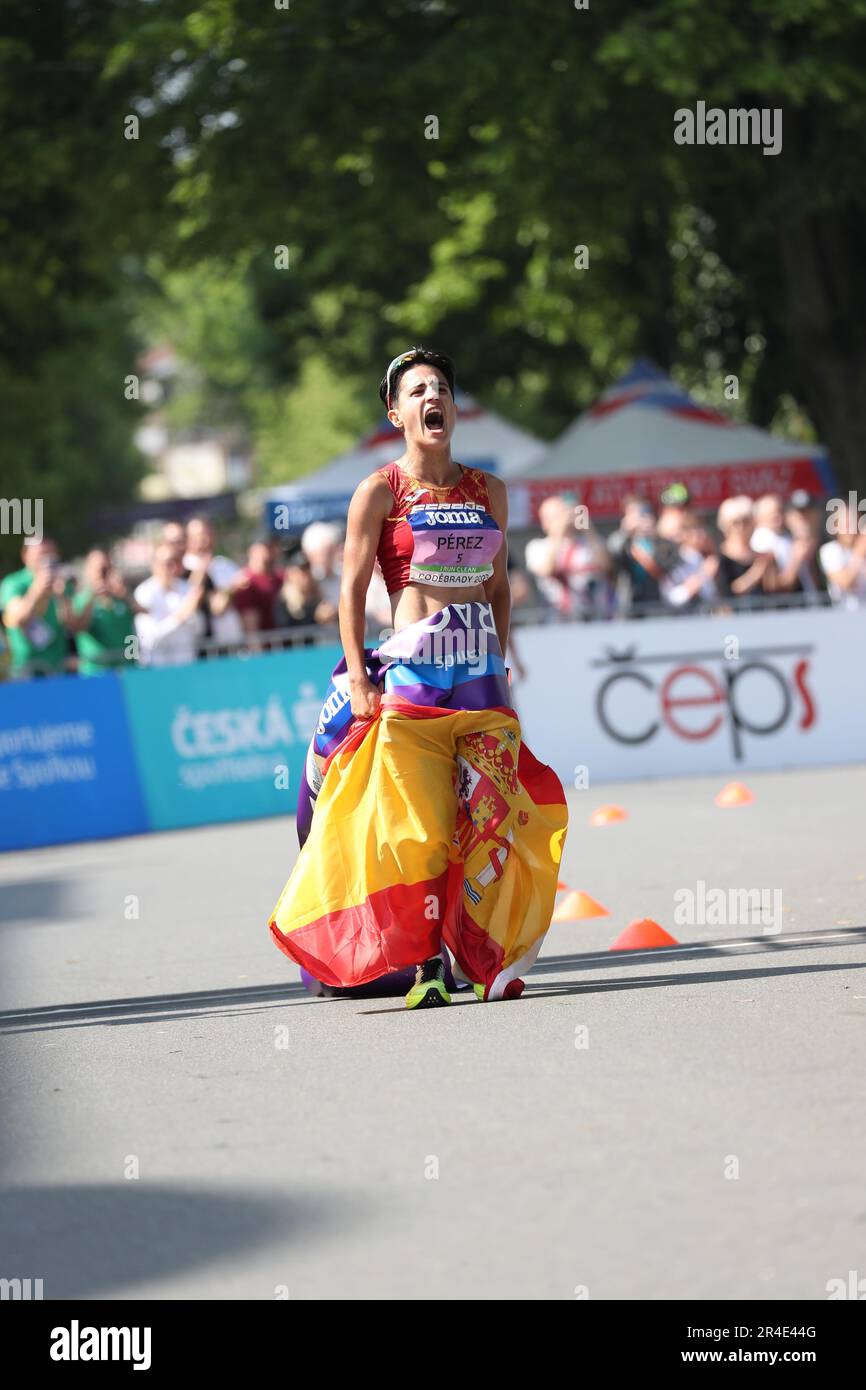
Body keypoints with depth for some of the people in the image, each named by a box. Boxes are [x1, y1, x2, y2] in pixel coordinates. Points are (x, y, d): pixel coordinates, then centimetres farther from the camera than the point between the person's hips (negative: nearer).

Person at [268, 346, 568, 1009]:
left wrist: (500, 666, 12)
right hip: (410, 673, -4)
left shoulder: (489, 491, 13)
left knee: (492, 820, -3)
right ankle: (426, 963, -2)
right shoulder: (380, 492, 1)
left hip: (482, 675, 4)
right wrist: (357, 678, -8)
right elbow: (352, 588, 0)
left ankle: (482, 959, 4)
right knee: (417, 828, -7)